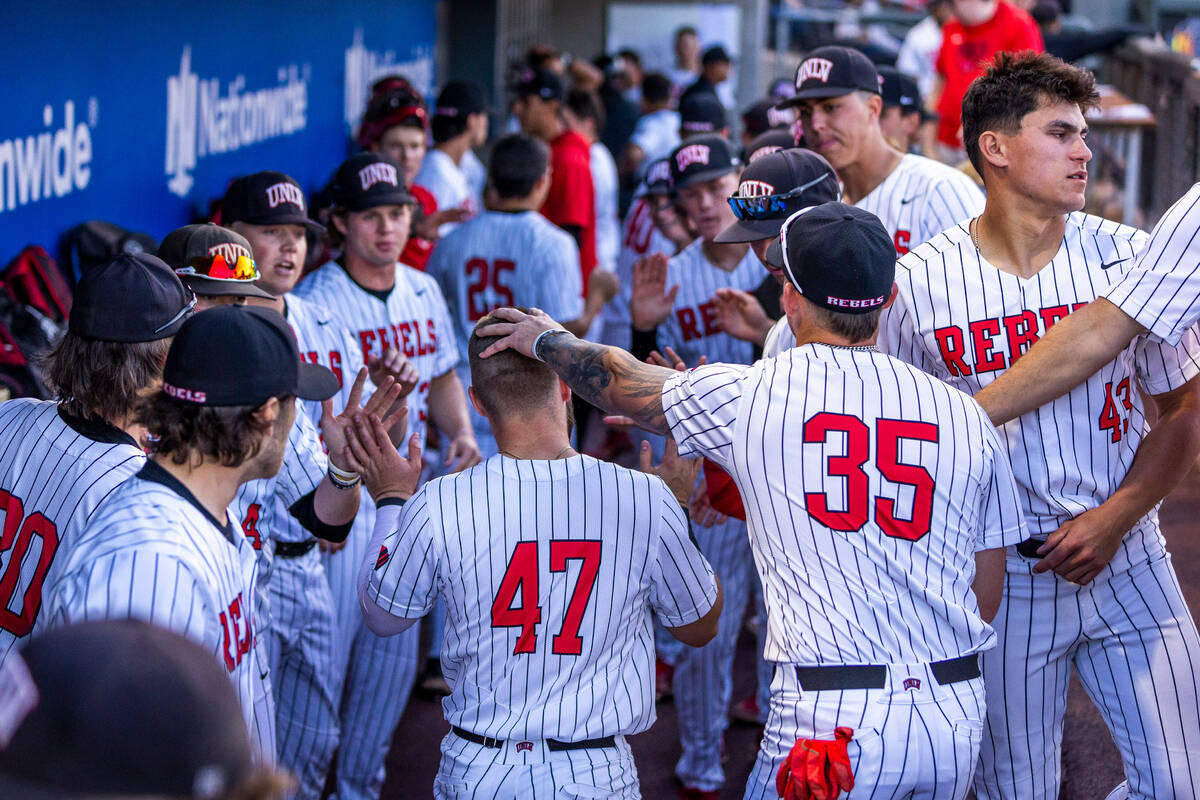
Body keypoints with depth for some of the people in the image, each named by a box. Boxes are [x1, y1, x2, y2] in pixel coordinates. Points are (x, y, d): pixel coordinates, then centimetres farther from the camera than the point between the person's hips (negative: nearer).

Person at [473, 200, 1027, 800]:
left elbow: (618, 381, 16)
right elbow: (988, 596, 11)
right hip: (960, 717, 4)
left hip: (832, 721, -4)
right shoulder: (966, 415, 4)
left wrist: (545, 339, 35)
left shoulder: (746, 396, -3)